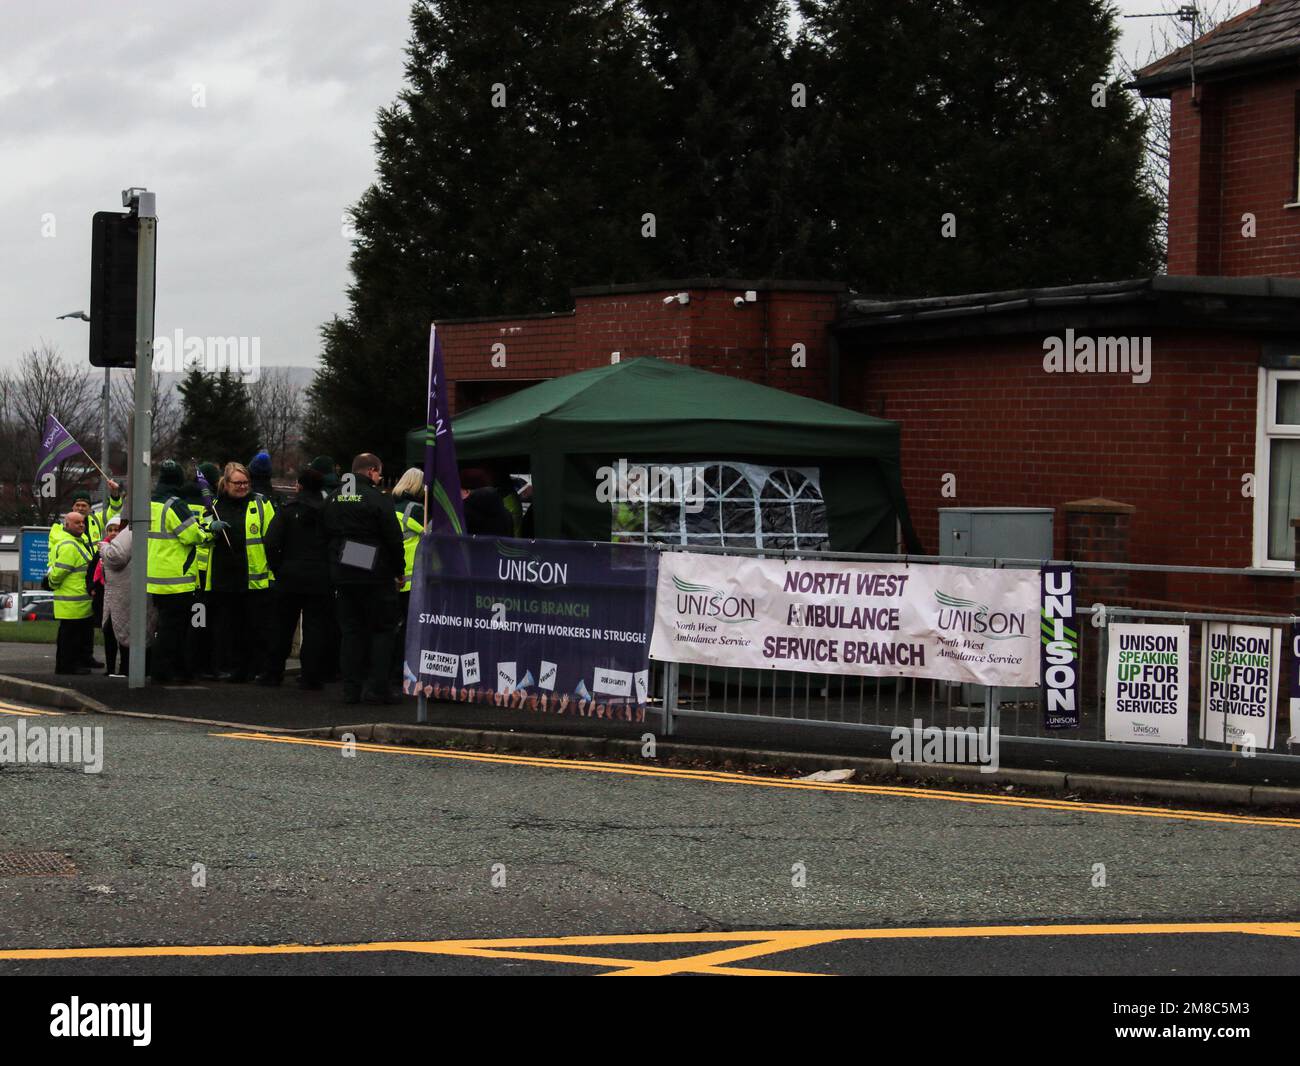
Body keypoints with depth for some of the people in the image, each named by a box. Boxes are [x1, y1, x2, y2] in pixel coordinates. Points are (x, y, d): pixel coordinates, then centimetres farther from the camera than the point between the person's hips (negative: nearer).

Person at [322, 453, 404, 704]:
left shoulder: (333, 500, 9)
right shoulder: (377, 499, -12)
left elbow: (328, 534, 15)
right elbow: (393, 539, -11)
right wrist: (399, 571, 0)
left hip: (343, 576, 6)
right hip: (376, 577, -6)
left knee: (351, 631, 9)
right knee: (381, 630, 2)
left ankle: (351, 689, 6)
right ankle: (377, 688, -5)